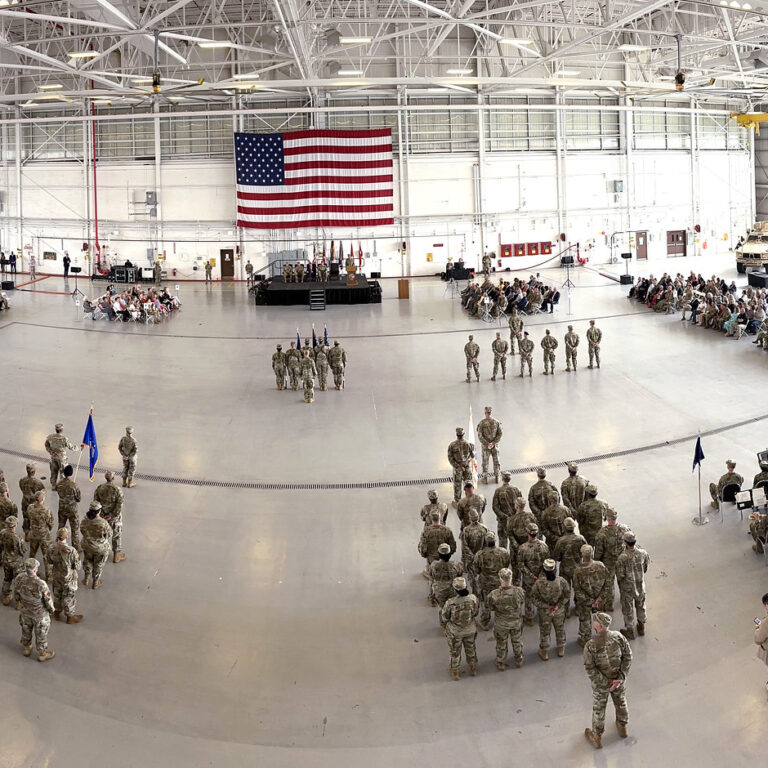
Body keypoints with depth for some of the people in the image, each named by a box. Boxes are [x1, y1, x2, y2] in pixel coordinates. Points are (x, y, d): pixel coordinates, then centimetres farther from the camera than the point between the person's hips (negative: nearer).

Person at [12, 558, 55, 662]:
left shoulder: (18, 579, -26)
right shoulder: (41, 585, -40)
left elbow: (16, 595, -6)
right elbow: (48, 600, -23)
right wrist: (51, 609, 0)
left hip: (25, 611, 4)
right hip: (40, 614, -4)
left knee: (26, 630, 30)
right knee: (41, 634, 20)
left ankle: (26, 648, 52)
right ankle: (42, 654, 40)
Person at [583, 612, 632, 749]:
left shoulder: (590, 646, -29)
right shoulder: (618, 637, -20)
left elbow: (590, 668, -24)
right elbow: (628, 657, -12)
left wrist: (605, 683, -16)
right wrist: (621, 677, -11)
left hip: (600, 683, -3)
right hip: (619, 679, 3)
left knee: (599, 709, 19)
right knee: (621, 702, 29)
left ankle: (597, 737, 38)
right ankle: (622, 727, 53)